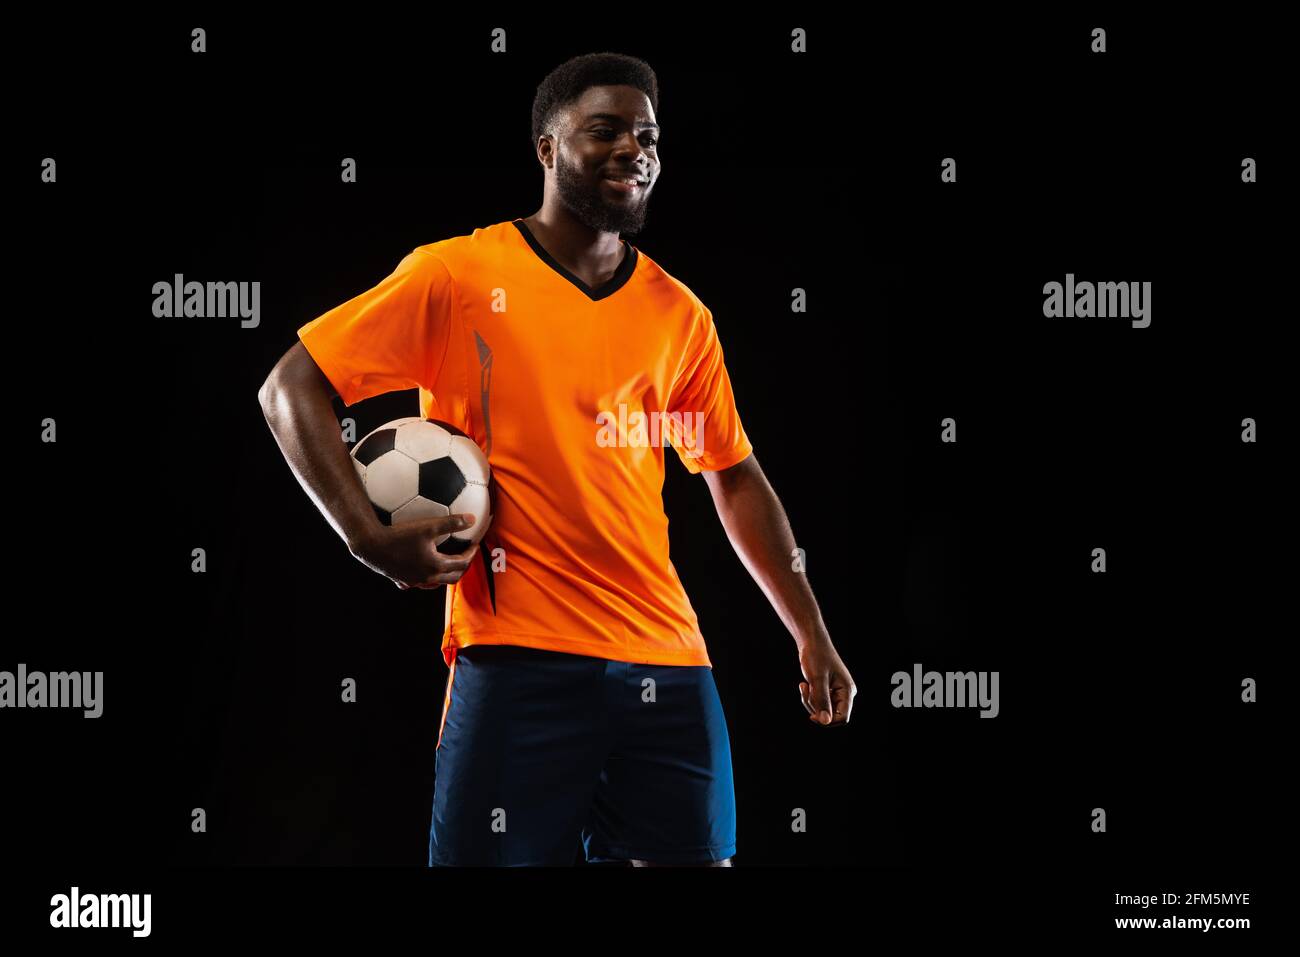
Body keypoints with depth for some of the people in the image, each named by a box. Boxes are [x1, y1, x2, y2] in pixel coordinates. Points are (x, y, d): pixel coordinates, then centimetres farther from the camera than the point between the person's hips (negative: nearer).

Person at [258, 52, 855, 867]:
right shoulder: (459, 275, -2)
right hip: (517, 657, -4)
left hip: (667, 660, 4)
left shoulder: (680, 314, 12)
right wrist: (371, 538, -13)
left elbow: (735, 476, 20)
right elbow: (293, 388, -1)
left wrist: (812, 636, 14)